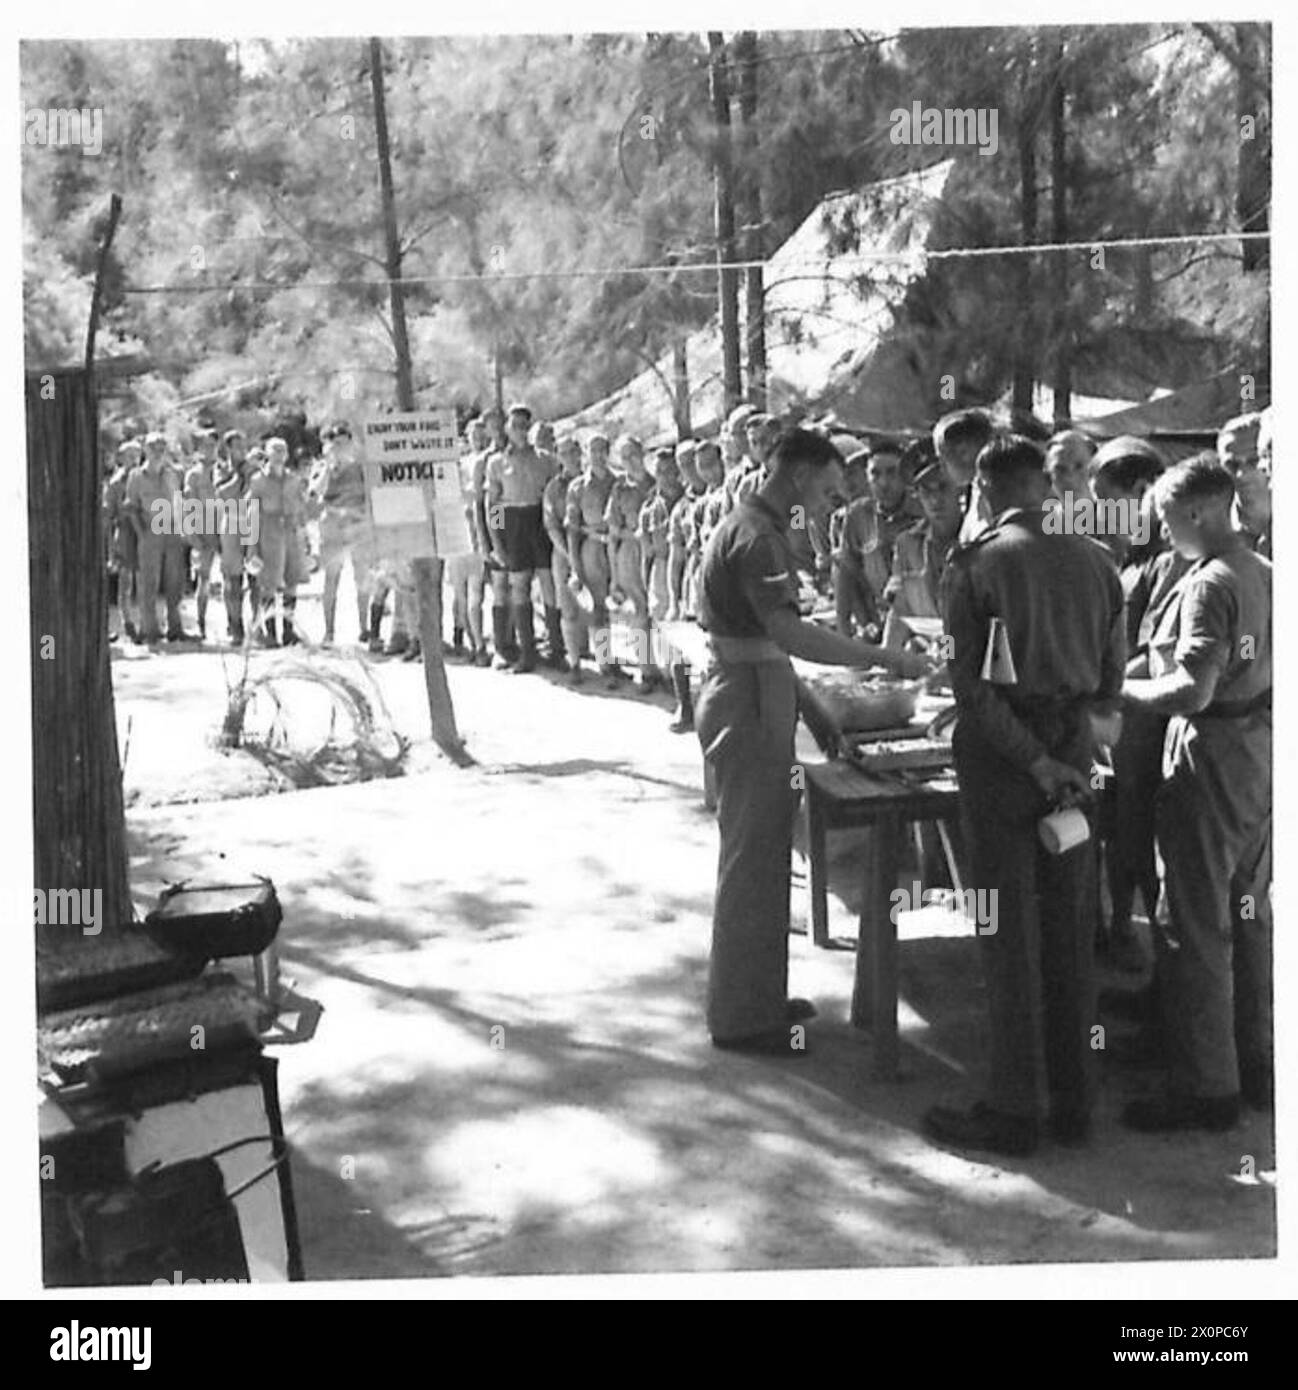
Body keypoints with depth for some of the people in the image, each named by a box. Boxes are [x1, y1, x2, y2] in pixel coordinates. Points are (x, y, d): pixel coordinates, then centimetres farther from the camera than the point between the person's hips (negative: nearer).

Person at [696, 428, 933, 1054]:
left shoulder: (753, 527, 16)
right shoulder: (756, 537, -17)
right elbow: (788, 631, -29)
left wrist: (809, 706, 19)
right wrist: (883, 658, -27)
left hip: (753, 695, 11)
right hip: (748, 702, -11)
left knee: (760, 854, 17)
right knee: (752, 857, -4)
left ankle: (758, 996, 27)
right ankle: (740, 1018, 4)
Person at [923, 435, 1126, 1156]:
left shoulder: (974, 563, -9)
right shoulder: (1095, 560, 3)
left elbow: (973, 683, -15)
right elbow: (1114, 671, 7)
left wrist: (1036, 761, -10)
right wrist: (1074, 738, 15)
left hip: (1000, 750, -4)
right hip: (1074, 746, 5)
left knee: (1010, 933, 2)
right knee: (1071, 929, 12)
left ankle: (1018, 1109, 9)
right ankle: (1075, 1101, 21)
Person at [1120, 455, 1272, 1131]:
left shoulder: (1209, 585, -19)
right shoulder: (1265, 573, 7)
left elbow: (1193, 691, -26)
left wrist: (1119, 690, -13)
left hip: (1212, 759, -9)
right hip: (1260, 751, 9)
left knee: (1198, 926, 0)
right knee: (1250, 913, 18)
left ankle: (1206, 1087, 6)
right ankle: (1258, 1063, 29)